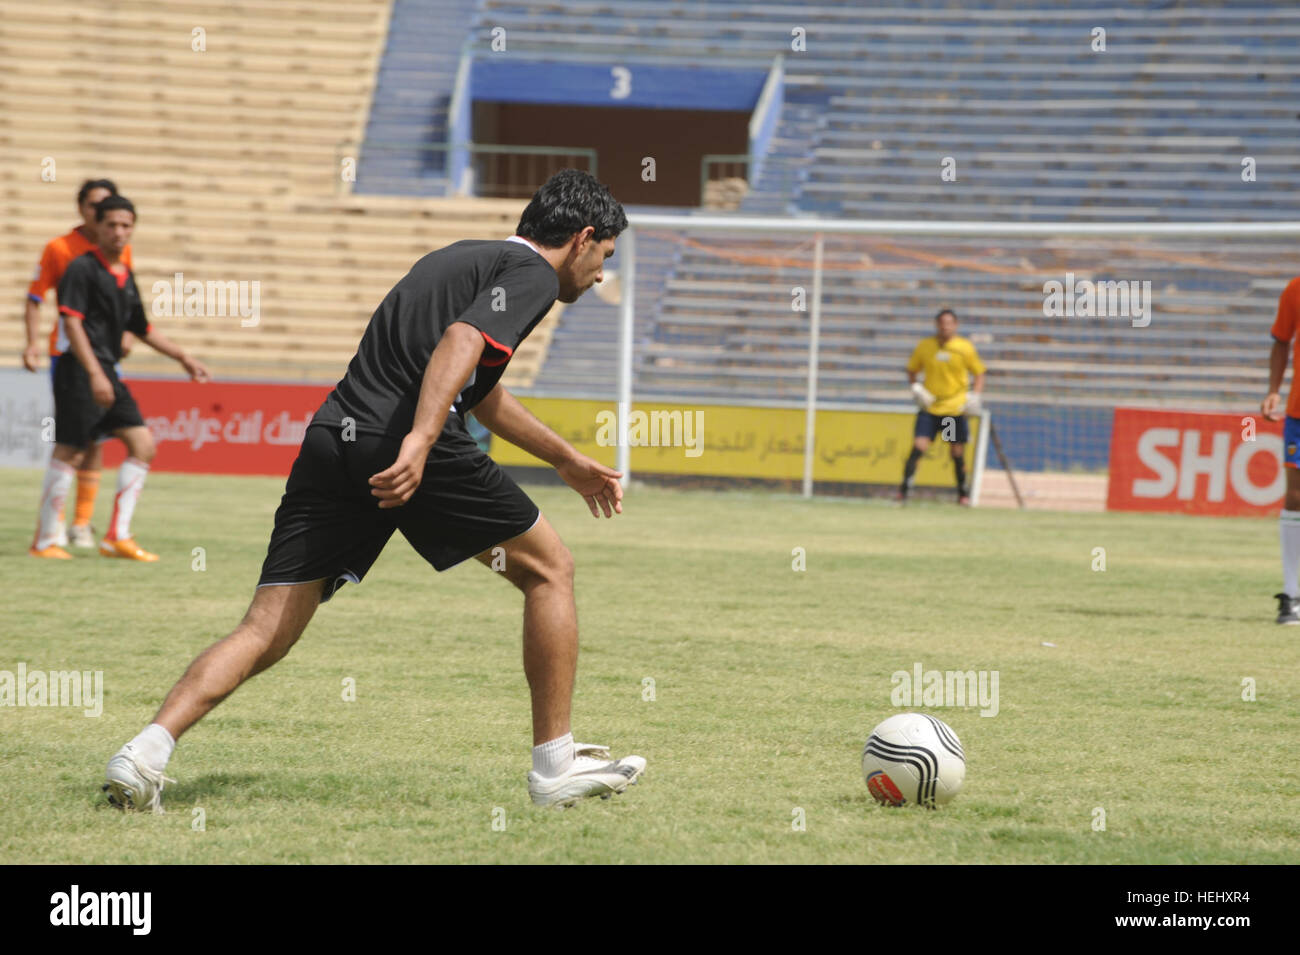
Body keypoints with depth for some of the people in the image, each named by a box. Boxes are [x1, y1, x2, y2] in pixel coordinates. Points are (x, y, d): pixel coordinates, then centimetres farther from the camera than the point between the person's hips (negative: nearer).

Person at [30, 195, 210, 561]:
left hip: (106, 373, 9)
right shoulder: (82, 268, -8)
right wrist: (95, 374, -24)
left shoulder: (125, 277, 17)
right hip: (80, 371, -9)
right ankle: (44, 540, 2)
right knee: (70, 452, -7)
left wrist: (182, 357, 29)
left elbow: (142, 328, 30)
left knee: (142, 444, 3)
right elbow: (71, 322, -17)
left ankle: (118, 536, 5)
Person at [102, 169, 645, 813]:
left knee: (265, 632, 2)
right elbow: (462, 341, -16)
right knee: (547, 568, 13)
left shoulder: (459, 257, 33)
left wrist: (567, 462, 55)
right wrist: (420, 440, -29)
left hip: (330, 440, 7)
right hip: (403, 444, -7)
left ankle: (148, 749, -18)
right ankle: (556, 765, 13)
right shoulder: (531, 272, 5)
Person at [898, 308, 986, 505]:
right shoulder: (924, 346, 1)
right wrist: (916, 388, -4)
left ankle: (963, 492, 21)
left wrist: (974, 396, -7)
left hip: (956, 408, 0)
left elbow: (979, 373, 6)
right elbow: (912, 370, 13)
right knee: (918, 448, -11)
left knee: (958, 453, 4)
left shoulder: (965, 347, -3)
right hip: (929, 408, 0)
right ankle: (904, 490, -7)